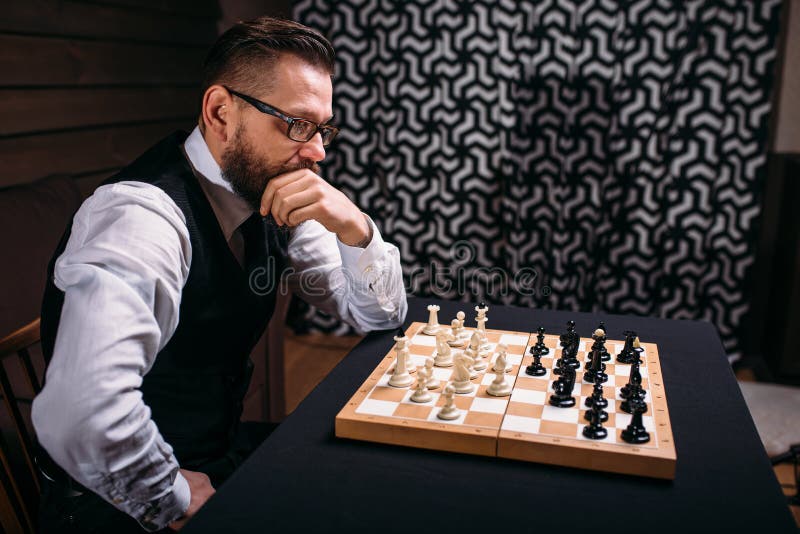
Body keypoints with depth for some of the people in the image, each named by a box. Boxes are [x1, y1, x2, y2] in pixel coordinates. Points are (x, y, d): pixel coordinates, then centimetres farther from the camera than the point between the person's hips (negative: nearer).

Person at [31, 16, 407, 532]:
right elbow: (82, 412, -39)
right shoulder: (146, 213, -26)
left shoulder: (273, 198, -3)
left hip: (226, 449, 7)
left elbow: (380, 314, 3)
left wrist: (353, 225, -15)